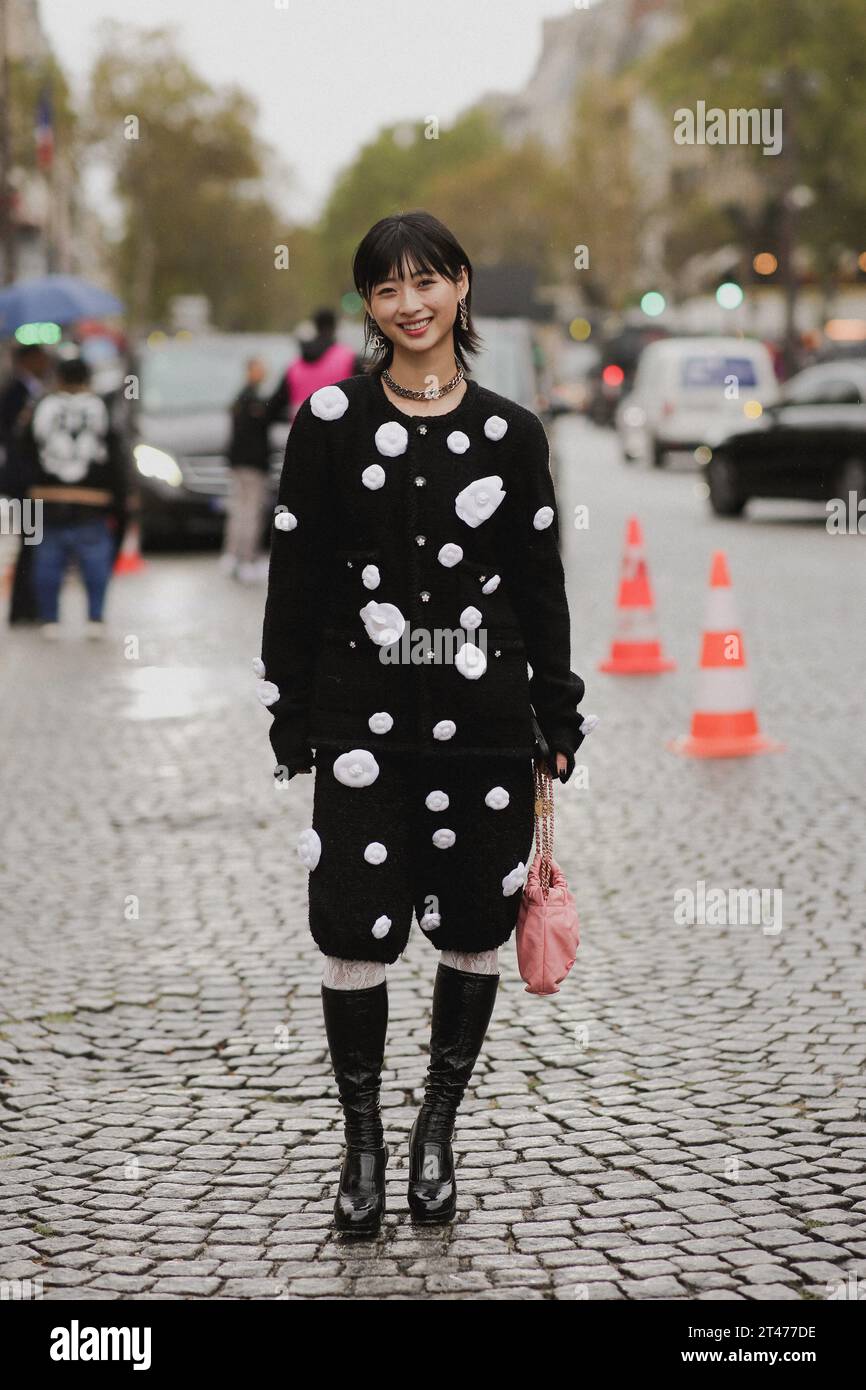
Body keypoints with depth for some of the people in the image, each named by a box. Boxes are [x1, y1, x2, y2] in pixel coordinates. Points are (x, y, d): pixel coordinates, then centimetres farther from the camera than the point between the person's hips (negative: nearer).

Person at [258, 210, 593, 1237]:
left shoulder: (510, 432, 5)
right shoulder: (332, 419, 1)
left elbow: (540, 582, 8)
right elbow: (296, 575, 1)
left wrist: (559, 717, 7)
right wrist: (290, 718, -2)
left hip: (484, 714, 2)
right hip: (363, 716, -1)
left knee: (474, 929, 6)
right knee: (356, 931, -3)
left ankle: (437, 1133, 23)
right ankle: (362, 1142, 14)